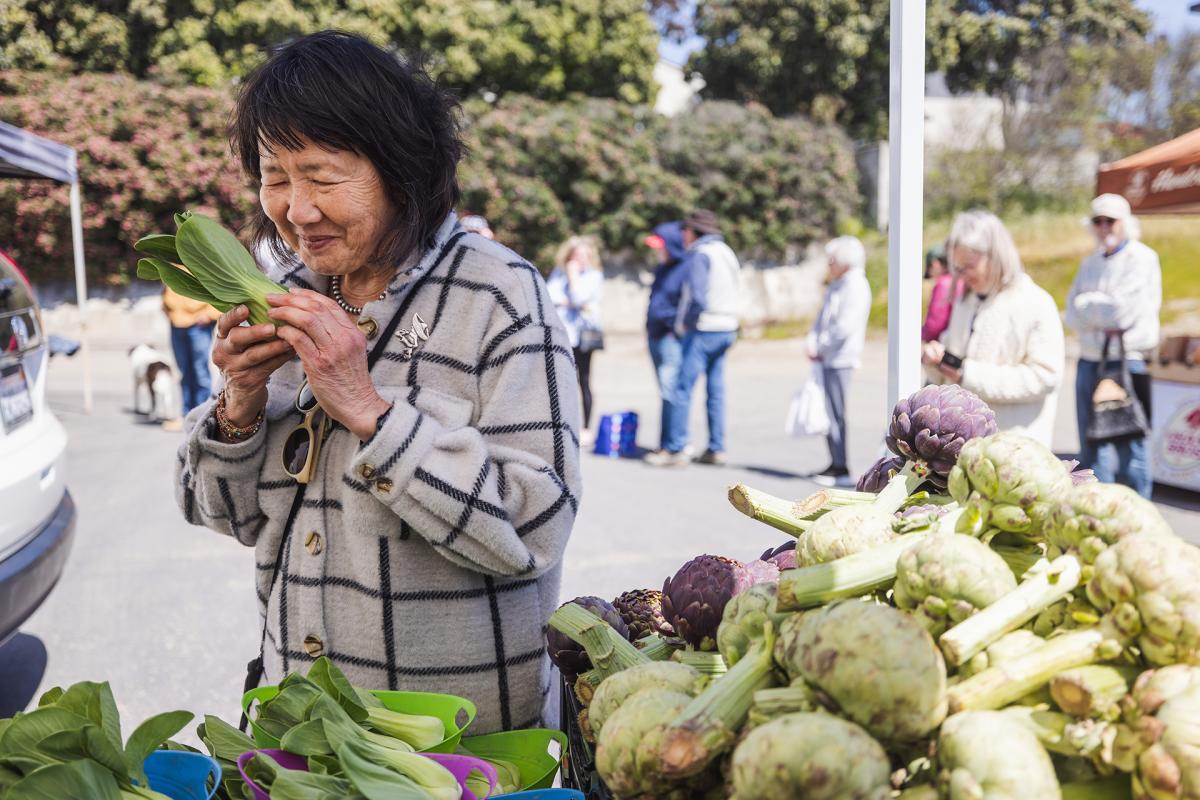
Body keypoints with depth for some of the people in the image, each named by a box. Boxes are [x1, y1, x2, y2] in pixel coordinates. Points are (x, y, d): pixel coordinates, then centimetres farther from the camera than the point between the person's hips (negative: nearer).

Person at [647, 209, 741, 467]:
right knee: (715, 390, 11)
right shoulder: (727, 252, 18)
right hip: (726, 329, 9)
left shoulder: (700, 253, -10)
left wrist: (686, 322, -7)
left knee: (682, 388, -6)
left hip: (703, 330, -9)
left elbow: (697, 295, -21)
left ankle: (676, 449, -6)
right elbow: (735, 293, 17)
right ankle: (716, 449, 13)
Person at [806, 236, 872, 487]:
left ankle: (841, 469, -4)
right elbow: (822, 319, 19)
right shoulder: (835, 287, 18)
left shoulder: (855, 287, -11)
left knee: (834, 414, -8)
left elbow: (844, 327, -18)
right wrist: (812, 342, 2)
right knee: (827, 412, 11)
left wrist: (821, 347, -10)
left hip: (841, 359, -9)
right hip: (827, 360, 9)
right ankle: (836, 464, 19)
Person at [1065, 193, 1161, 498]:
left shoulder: (1142, 259, -4)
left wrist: (1086, 304, -3)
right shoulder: (1091, 263, 15)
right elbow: (1073, 315, 5)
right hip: (1090, 361, 6)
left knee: (1129, 448, -3)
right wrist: (1103, 317, -11)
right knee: (1092, 446, 11)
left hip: (1128, 362, -6)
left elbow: (1123, 308, -16)